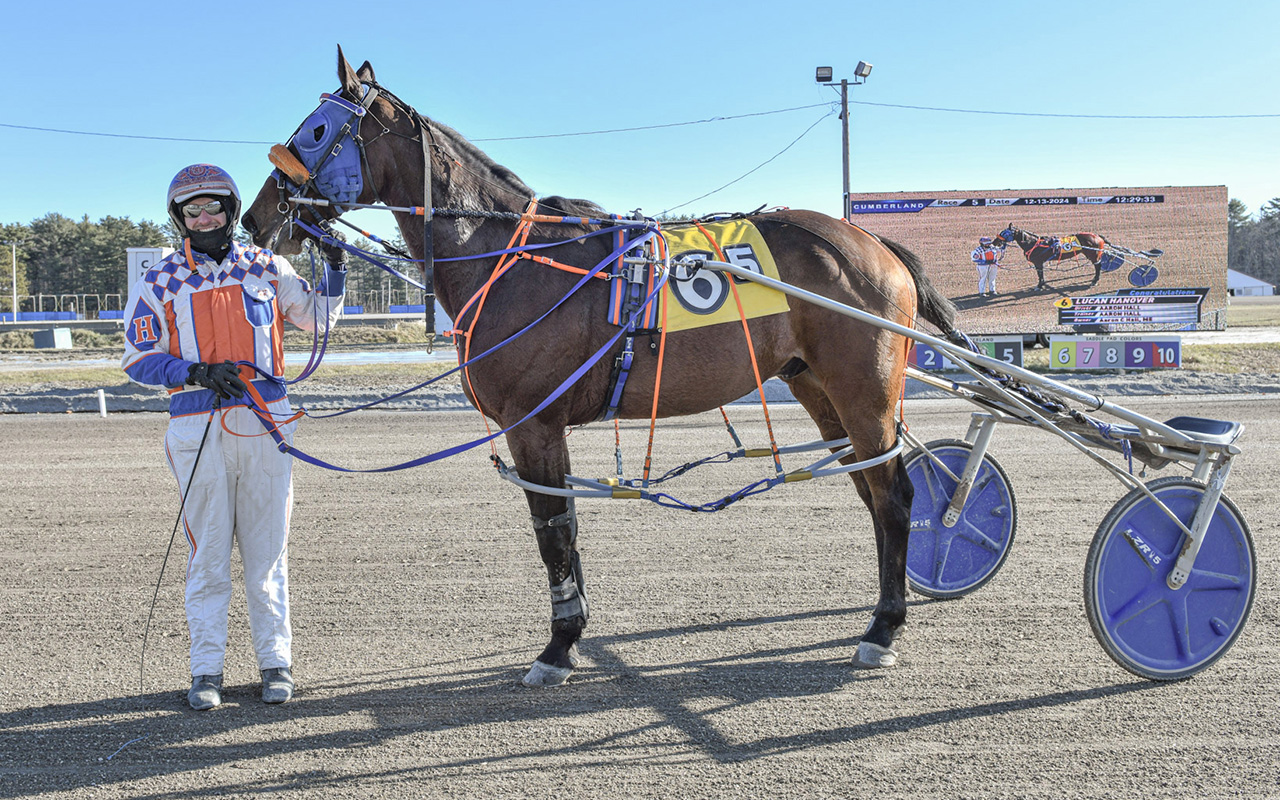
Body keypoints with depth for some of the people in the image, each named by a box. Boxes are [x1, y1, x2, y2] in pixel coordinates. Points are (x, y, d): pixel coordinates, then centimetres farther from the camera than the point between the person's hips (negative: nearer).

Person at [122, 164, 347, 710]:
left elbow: (319, 317, 21)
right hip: (198, 430, -1)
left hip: (266, 423, 1)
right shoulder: (158, 284, 7)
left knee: (268, 549, 5)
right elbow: (137, 361, 5)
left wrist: (335, 267, 7)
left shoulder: (267, 269, 11)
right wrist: (196, 372, -10)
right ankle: (206, 671, 14)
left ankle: (276, 663, 15)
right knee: (207, 554, 4)